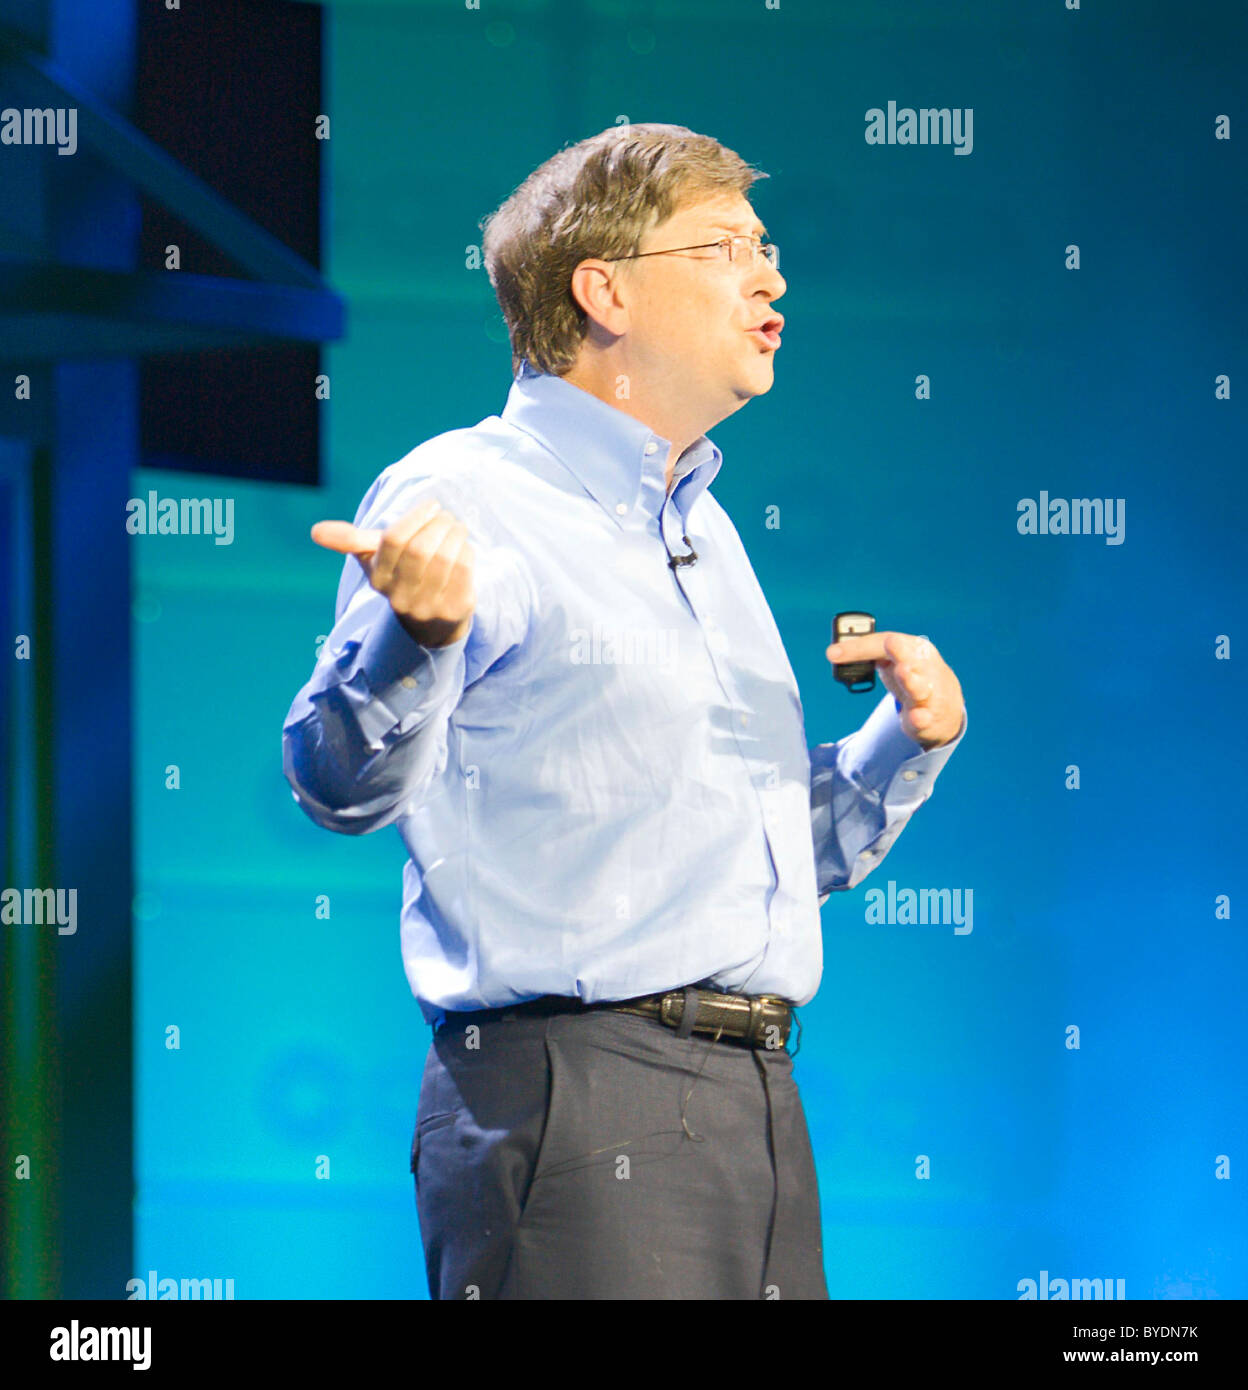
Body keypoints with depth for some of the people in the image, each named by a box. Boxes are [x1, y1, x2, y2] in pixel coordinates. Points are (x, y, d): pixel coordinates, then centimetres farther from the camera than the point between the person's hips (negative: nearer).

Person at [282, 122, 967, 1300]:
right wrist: (416, 632, -38)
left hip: (758, 1108, 8)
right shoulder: (464, 498, -3)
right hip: (576, 1101, -8)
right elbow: (346, 783, -18)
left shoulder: (705, 531, 23)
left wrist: (911, 738, 13)